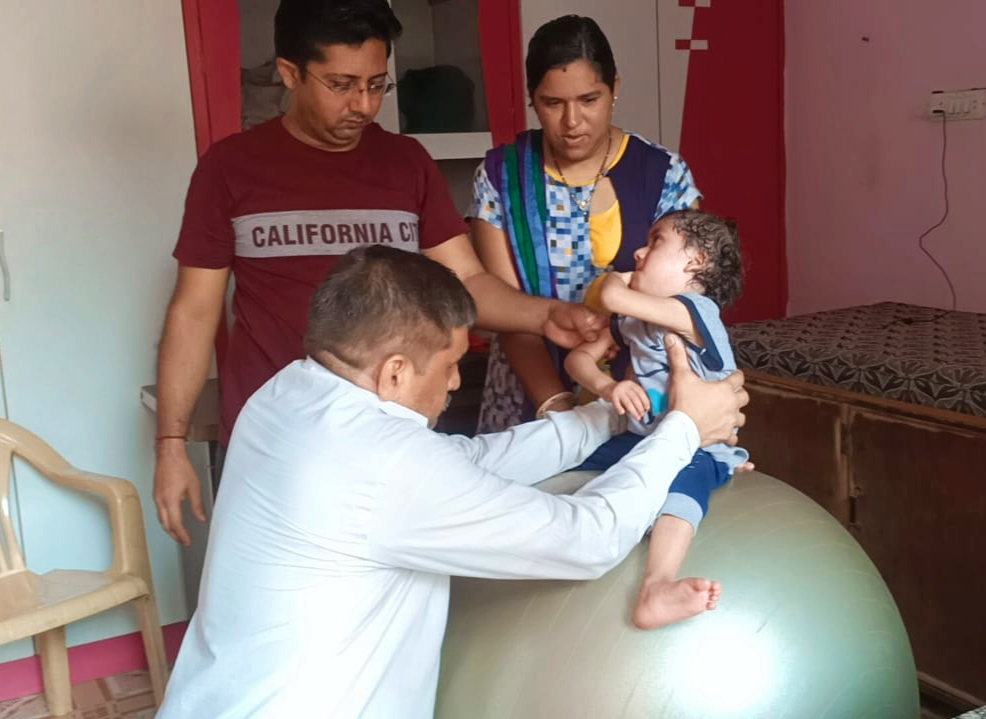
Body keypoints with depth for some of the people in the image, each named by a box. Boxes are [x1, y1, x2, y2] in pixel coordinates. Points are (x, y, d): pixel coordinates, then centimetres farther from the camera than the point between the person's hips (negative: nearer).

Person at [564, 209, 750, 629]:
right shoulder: (632, 321, 10)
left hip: (699, 448, -9)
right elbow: (579, 357, 5)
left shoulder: (695, 308, -15)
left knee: (683, 474, -40)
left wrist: (616, 278, 1)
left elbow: (612, 296, -24)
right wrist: (607, 387, -16)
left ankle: (657, 590, -59)